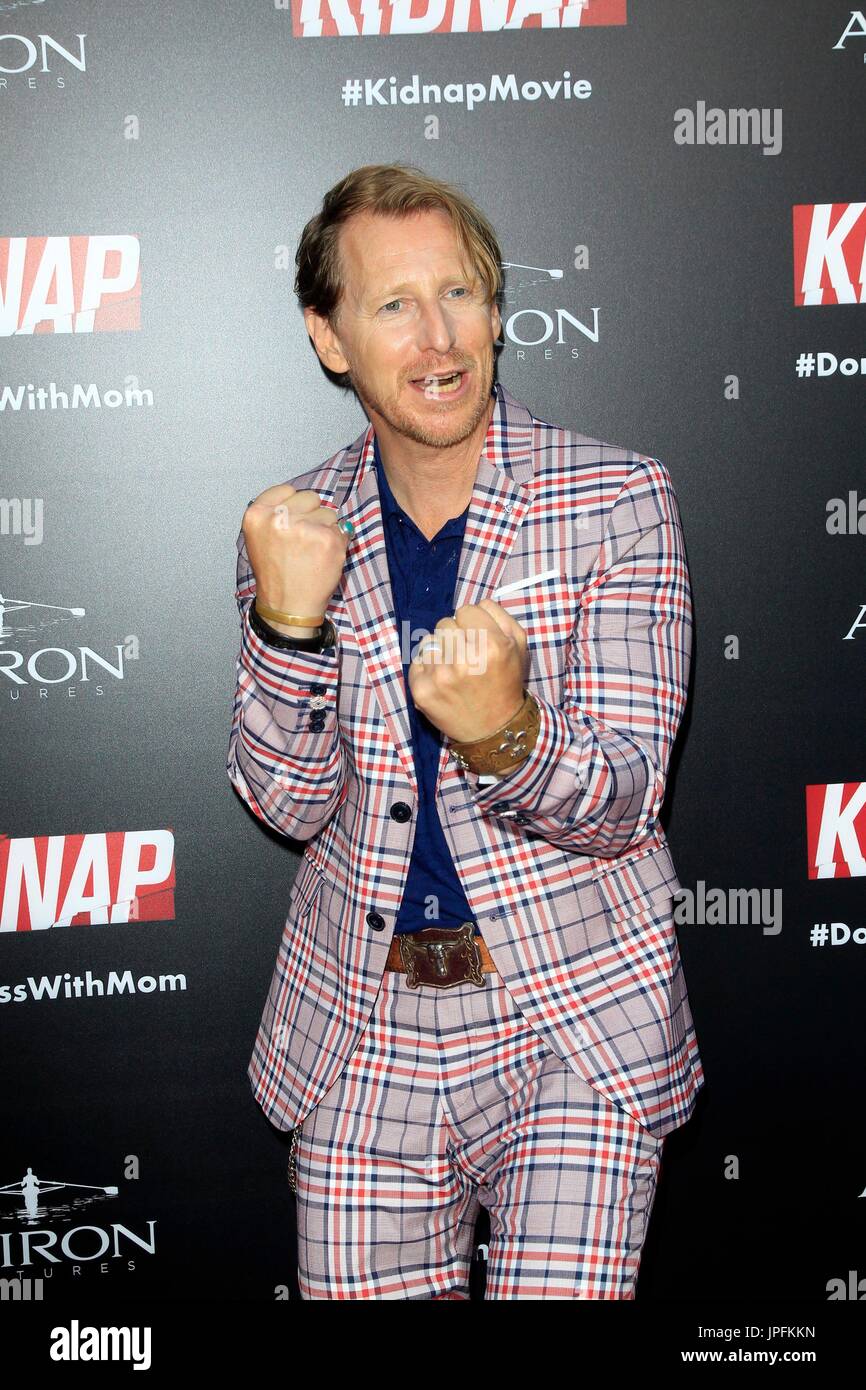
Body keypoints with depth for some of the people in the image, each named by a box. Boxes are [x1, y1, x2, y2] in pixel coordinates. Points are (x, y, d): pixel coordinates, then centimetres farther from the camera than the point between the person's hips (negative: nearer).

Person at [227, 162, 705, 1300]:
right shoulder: (296, 528, 2)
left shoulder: (618, 501, -7)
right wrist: (290, 618, -21)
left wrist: (507, 734, -34)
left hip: (574, 1015, -2)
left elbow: (619, 805, -12)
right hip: (362, 1025, 3)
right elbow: (289, 802, -4)